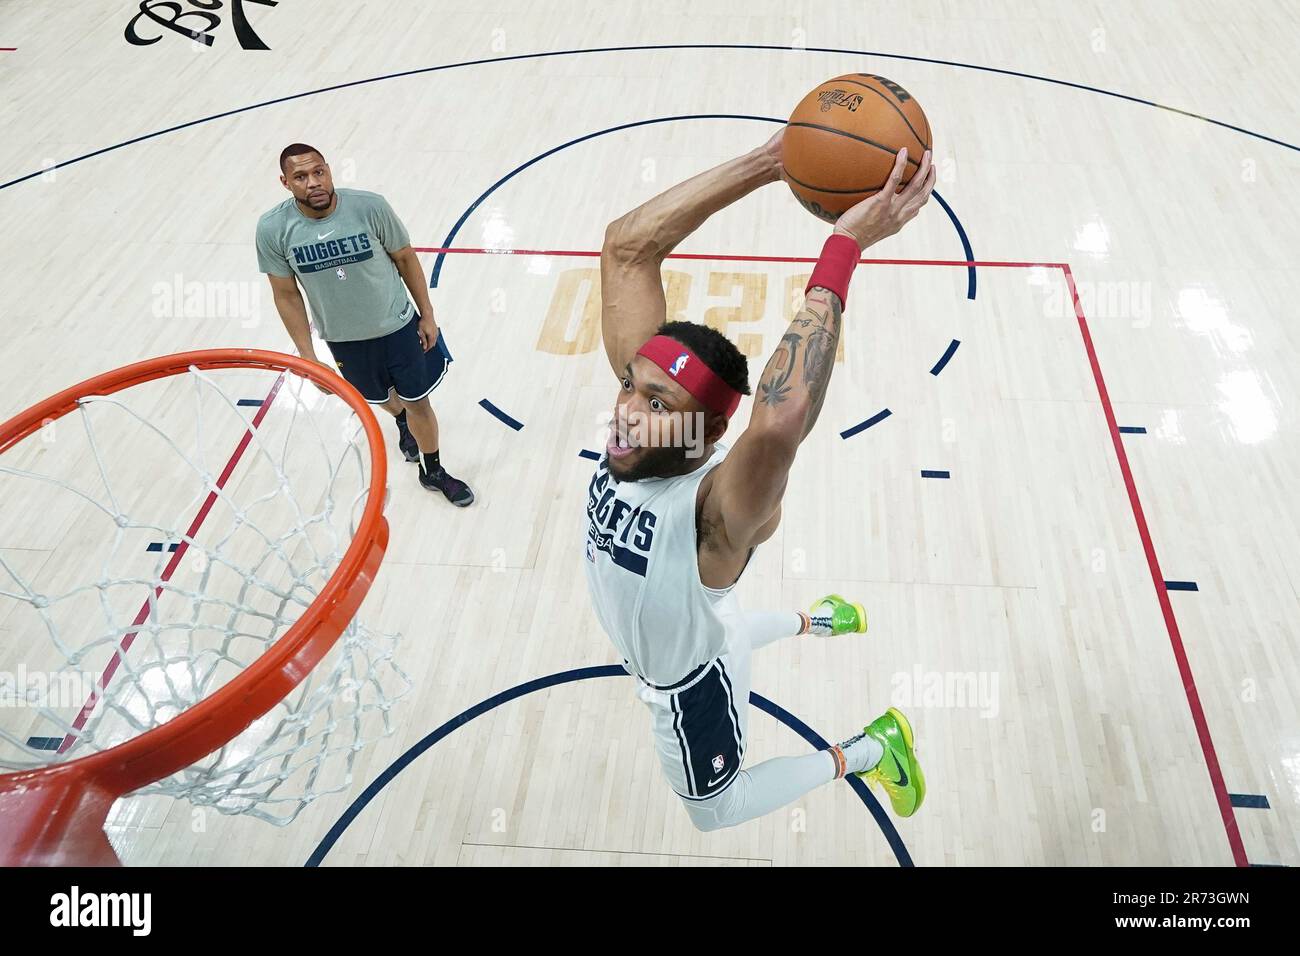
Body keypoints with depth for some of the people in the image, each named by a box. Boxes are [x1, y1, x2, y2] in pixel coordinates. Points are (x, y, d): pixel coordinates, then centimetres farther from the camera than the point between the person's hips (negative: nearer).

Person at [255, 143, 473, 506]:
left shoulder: (370, 206, -23)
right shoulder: (273, 230, -19)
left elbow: (405, 258, -7)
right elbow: (286, 295, -7)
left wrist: (427, 315, -2)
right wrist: (308, 356, -7)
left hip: (399, 326, -2)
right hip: (344, 340, 2)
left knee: (418, 404, 9)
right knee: (381, 398, 26)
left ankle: (434, 472, 36)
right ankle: (402, 423, 64)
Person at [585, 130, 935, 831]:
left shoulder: (720, 508, -46)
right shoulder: (645, 395, -29)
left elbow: (780, 422, -70)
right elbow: (627, 245, -36)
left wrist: (841, 250, -66)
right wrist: (771, 161, -44)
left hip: (689, 685, -6)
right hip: (688, 626, 6)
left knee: (713, 809, 24)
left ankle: (869, 751, 36)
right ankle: (822, 619, 62)